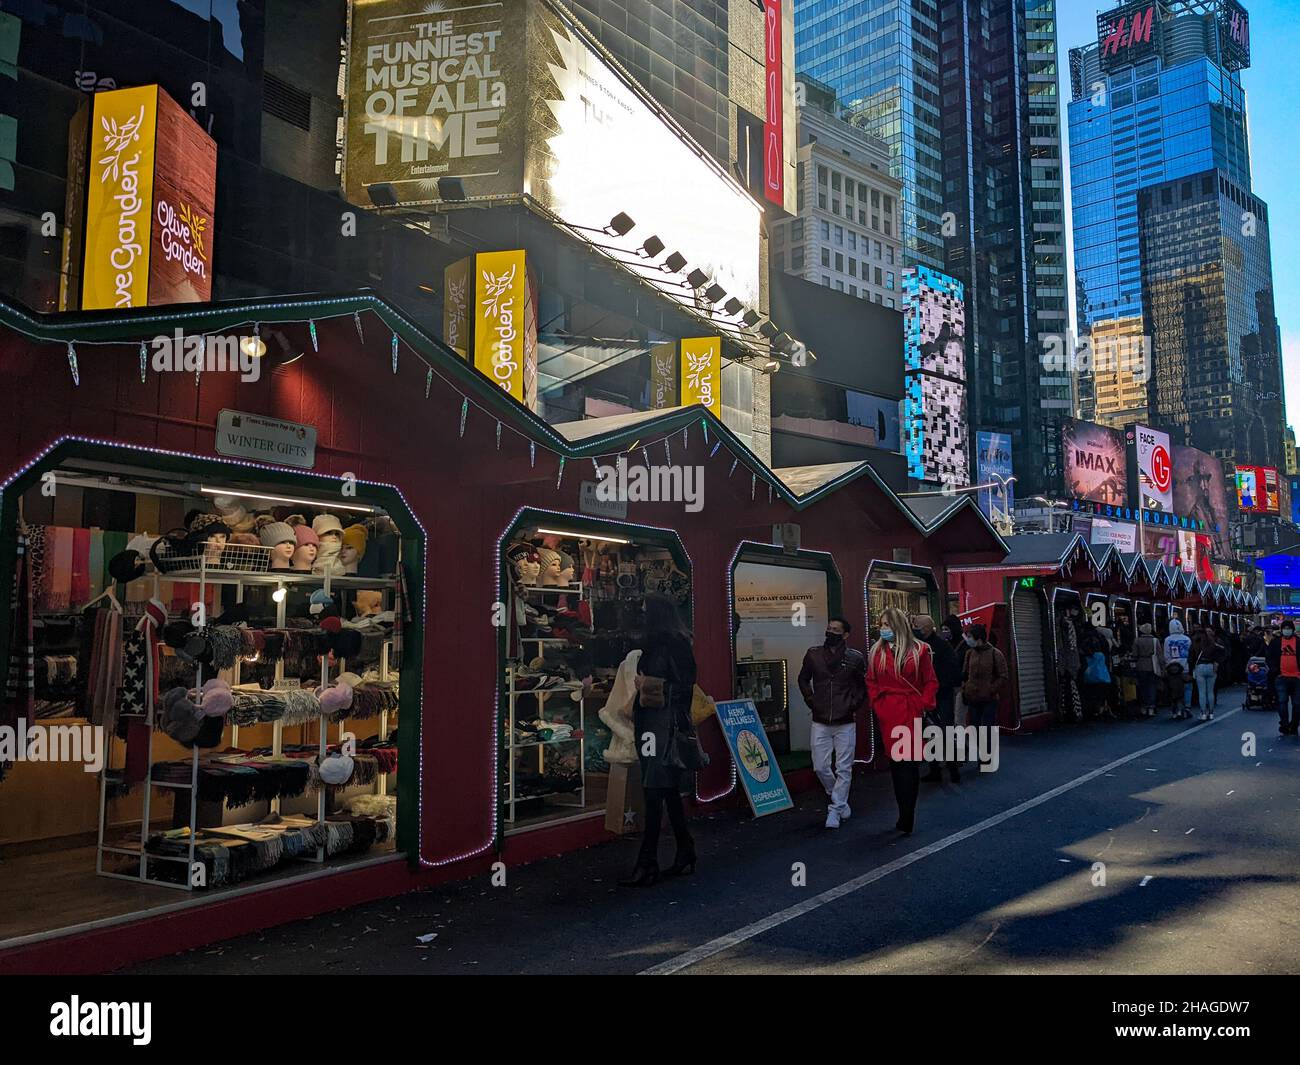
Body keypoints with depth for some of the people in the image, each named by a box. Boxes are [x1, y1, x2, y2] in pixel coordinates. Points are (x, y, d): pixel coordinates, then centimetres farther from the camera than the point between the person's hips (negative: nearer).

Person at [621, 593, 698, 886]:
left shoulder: (675, 643, -11)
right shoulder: (653, 644, 15)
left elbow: (683, 688, -15)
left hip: (666, 725, -9)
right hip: (650, 724, 9)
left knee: (655, 791, -8)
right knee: (669, 791, 14)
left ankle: (647, 865, -5)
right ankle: (685, 856, 23)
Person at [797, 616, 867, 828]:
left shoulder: (855, 658, -3)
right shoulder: (813, 654, 1)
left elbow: (864, 685, 10)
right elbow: (803, 679, 16)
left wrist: (853, 705, 1)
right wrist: (811, 701, 6)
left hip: (845, 723, -2)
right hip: (820, 722, 2)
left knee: (843, 769, 0)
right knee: (820, 767, 5)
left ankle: (835, 810, 11)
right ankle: (839, 800, 29)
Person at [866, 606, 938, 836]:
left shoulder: (918, 650, 0)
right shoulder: (877, 651, 9)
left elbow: (931, 682, 3)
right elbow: (871, 682, 13)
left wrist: (923, 705, -6)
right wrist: (876, 704, 2)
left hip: (912, 713, -3)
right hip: (888, 714, 3)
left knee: (909, 763, -5)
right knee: (895, 762, 6)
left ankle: (906, 821, -1)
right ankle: (906, 818, 16)